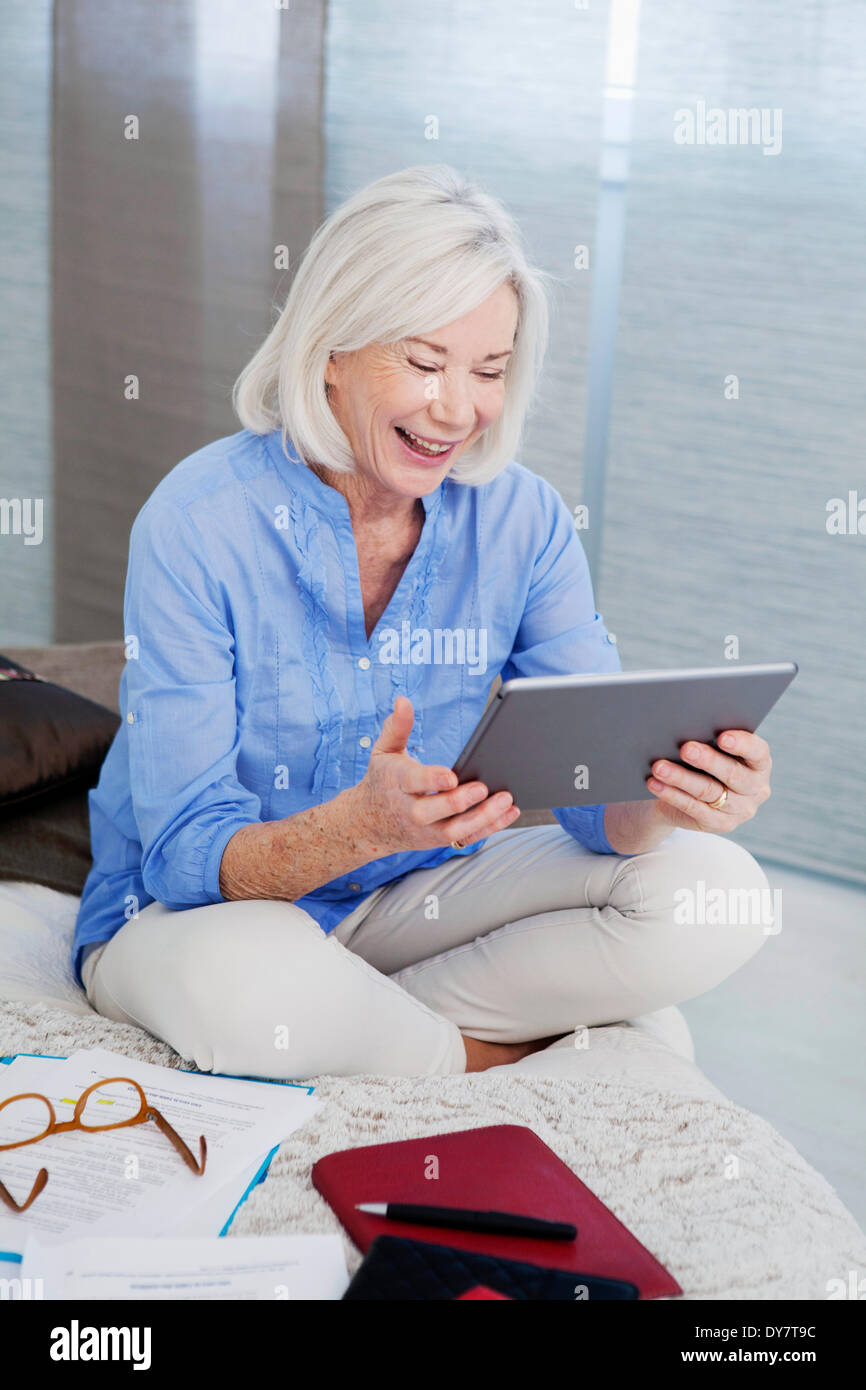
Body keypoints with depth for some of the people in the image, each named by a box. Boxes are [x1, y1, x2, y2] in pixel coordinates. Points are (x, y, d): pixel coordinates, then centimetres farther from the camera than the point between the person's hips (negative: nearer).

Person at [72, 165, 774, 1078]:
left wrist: (665, 797, -36)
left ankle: (363, 1023, -12)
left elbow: (597, 789, -11)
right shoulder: (197, 524, -21)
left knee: (719, 894, -14)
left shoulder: (523, 521, -8)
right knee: (247, 985, -40)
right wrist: (362, 825, -44)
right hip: (195, 913, -3)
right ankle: (474, 1055, -8)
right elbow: (186, 855, -23)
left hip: (415, 896, 4)